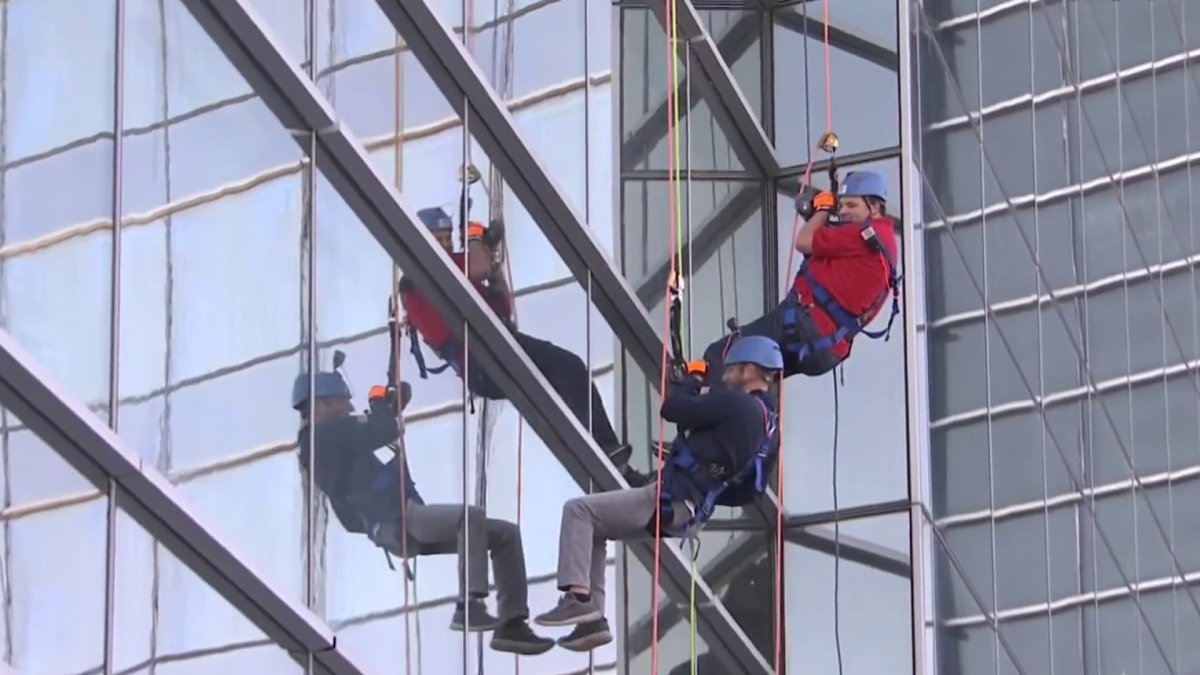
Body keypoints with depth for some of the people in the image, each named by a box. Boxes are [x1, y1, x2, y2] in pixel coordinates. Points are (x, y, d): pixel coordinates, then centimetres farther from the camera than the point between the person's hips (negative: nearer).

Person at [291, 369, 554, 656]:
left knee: (505, 534, 7)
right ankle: (468, 607, -36)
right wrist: (380, 401, 3)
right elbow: (385, 431, -14)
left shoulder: (337, 439, 26)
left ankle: (512, 624, -1)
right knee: (472, 516, -33)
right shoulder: (325, 436, -6)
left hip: (407, 523, 11)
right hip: (395, 522, -11)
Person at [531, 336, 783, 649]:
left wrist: (688, 384, 6)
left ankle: (578, 597, -17)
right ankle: (593, 620, 15)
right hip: (690, 514, 10)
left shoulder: (735, 403, -16)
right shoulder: (769, 429, 12)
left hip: (669, 502, -10)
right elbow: (746, 493, 18)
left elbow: (672, 409, -14)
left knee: (579, 511, -6)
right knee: (593, 528, 21)